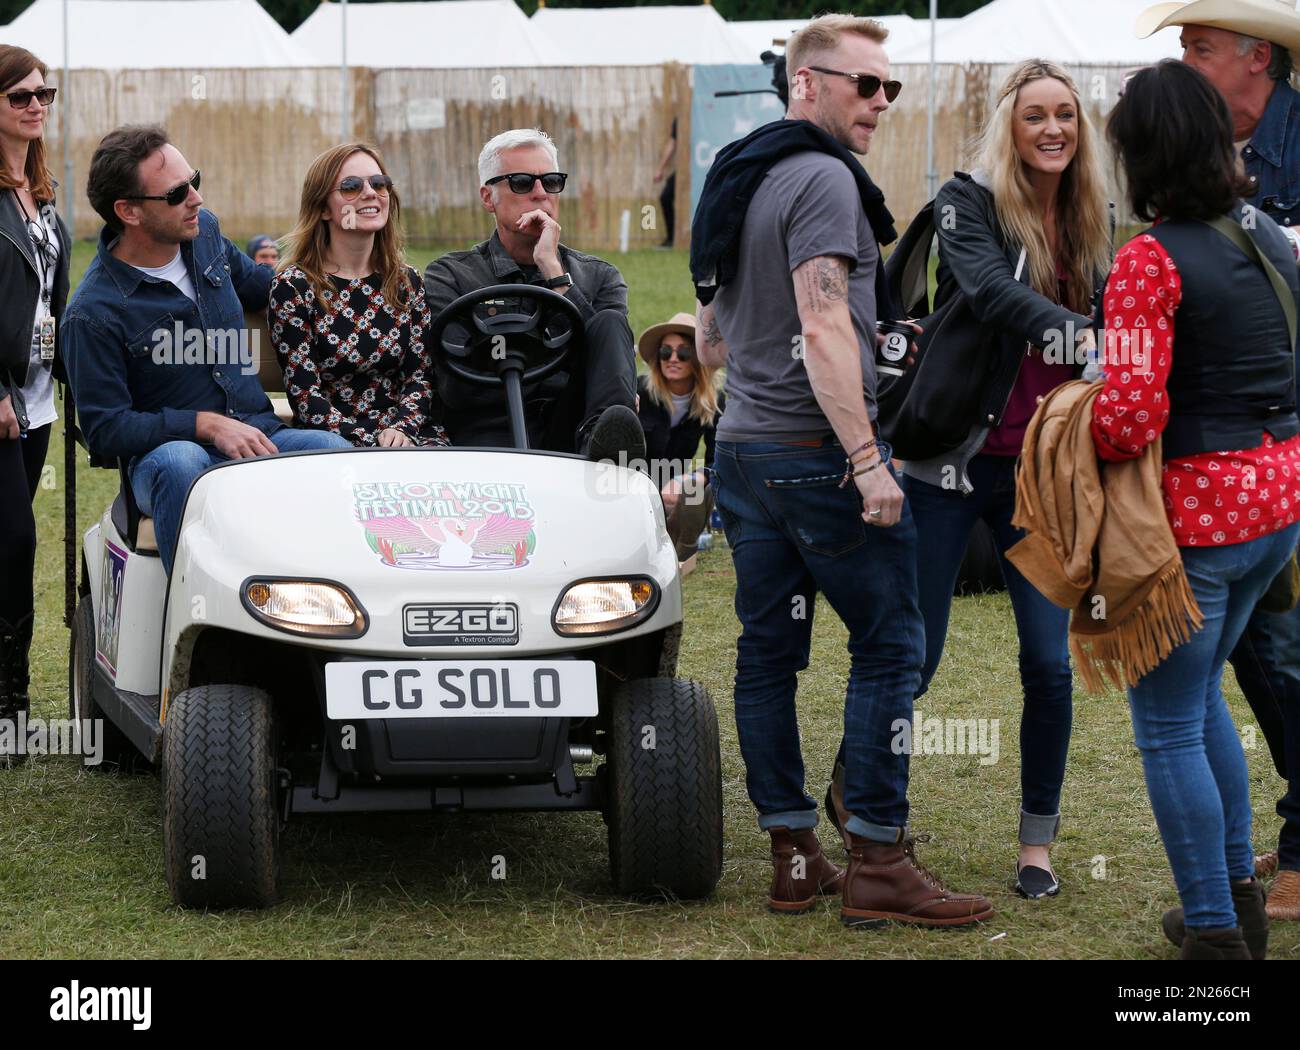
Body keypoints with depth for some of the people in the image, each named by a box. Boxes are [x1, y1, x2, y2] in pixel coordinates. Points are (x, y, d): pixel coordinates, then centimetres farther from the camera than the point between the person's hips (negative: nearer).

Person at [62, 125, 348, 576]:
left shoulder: (203, 230, 8)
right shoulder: (92, 314, -11)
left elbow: (253, 281, 31)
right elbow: (105, 428, -12)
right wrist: (206, 425, -20)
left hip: (258, 436, 5)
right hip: (165, 450, -5)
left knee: (334, 450, -26)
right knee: (179, 463, -40)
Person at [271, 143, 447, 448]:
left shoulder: (407, 283, 12)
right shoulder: (292, 287, -2)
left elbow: (421, 375, 9)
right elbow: (305, 396, -7)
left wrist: (403, 429, -12)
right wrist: (372, 445, -19)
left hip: (408, 435, 5)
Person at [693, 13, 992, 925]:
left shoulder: (735, 182, 17)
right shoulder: (821, 178, -12)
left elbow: (711, 345, 23)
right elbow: (824, 328, -22)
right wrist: (867, 457, -23)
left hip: (744, 451, 9)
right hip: (820, 454, -9)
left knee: (769, 651, 8)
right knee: (891, 644, -4)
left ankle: (794, 860, 12)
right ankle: (878, 866, -5)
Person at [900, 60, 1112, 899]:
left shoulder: (1094, 224, 9)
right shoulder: (970, 203, -6)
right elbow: (990, 289, -25)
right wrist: (1077, 333, -41)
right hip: (952, 459, -4)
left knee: (1050, 662, -2)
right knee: (913, 657, -1)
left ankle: (1039, 844, 13)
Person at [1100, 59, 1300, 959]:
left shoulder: (1155, 259, -17)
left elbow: (1131, 416, -24)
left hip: (1197, 507, -8)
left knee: (1168, 724, 6)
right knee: (1200, 693, 24)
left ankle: (1215, 931, 11)